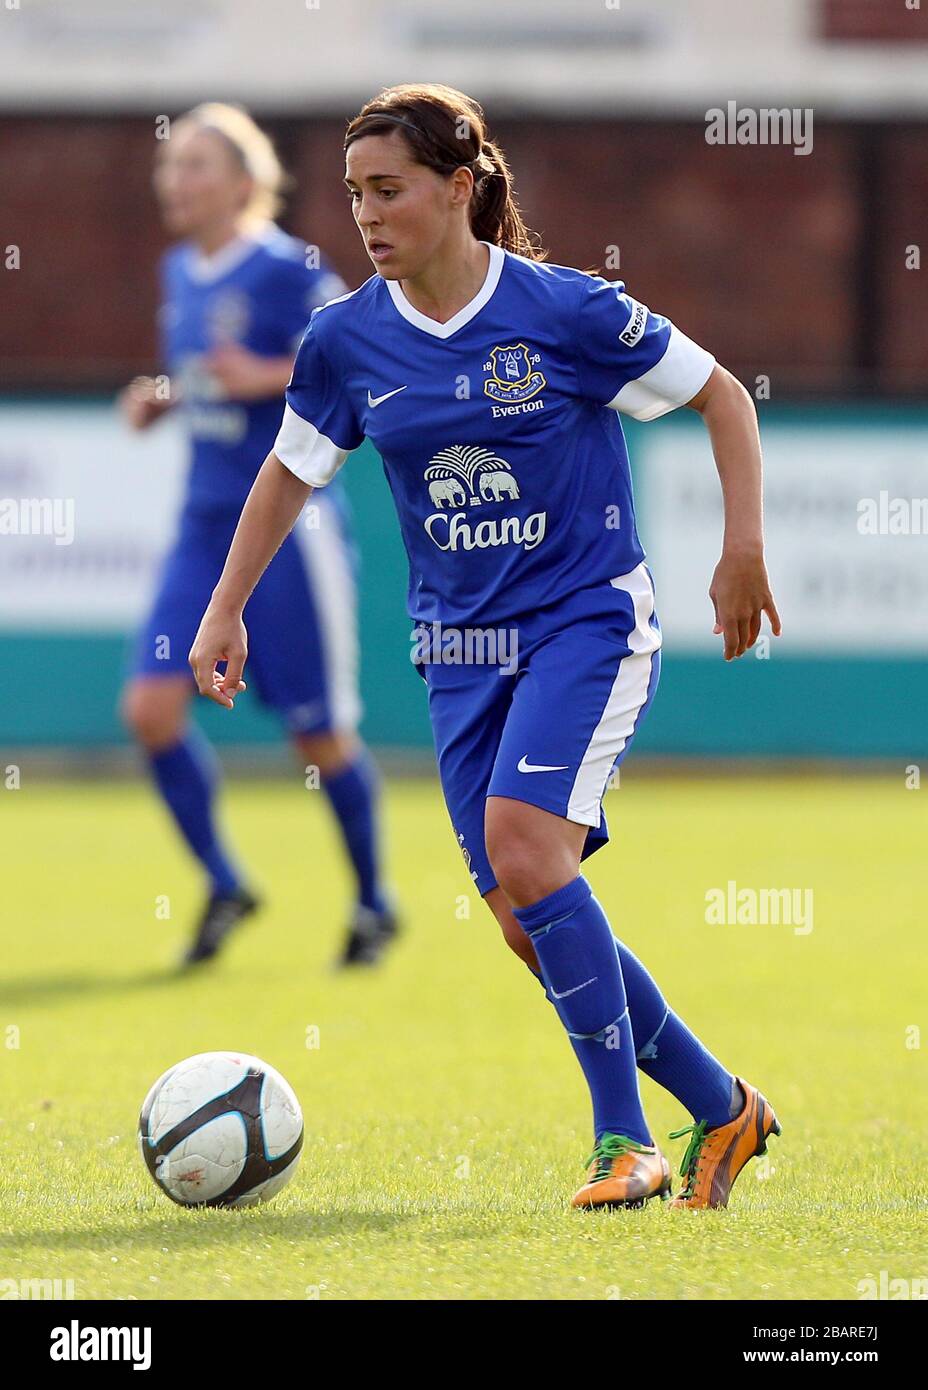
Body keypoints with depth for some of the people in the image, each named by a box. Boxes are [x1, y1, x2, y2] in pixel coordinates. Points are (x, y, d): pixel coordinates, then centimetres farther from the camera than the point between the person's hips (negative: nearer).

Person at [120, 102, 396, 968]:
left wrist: (267, 377, -22)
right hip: (205, 527, 7)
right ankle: (223, 886, 6)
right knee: (151, 706, -9)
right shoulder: (180, 273, 11)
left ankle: (373, 903, 21)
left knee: (319, 734, 1)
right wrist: (163, 398, 7)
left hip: (288, 524, -7)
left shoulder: (287, 271, -12)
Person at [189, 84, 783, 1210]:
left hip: (589, 617, -5)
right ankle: (721, 1108, 16)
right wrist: (224, 611, 13)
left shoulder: (566, 311, -13)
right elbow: (289, 473, 17)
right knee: (526, 919, -1)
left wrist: (743, 548, -8)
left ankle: (625, 1137, -16)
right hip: (461, 643, 5)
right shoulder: (347, 340, 0)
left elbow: (721, 395, -1)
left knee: (522, 841, -25)